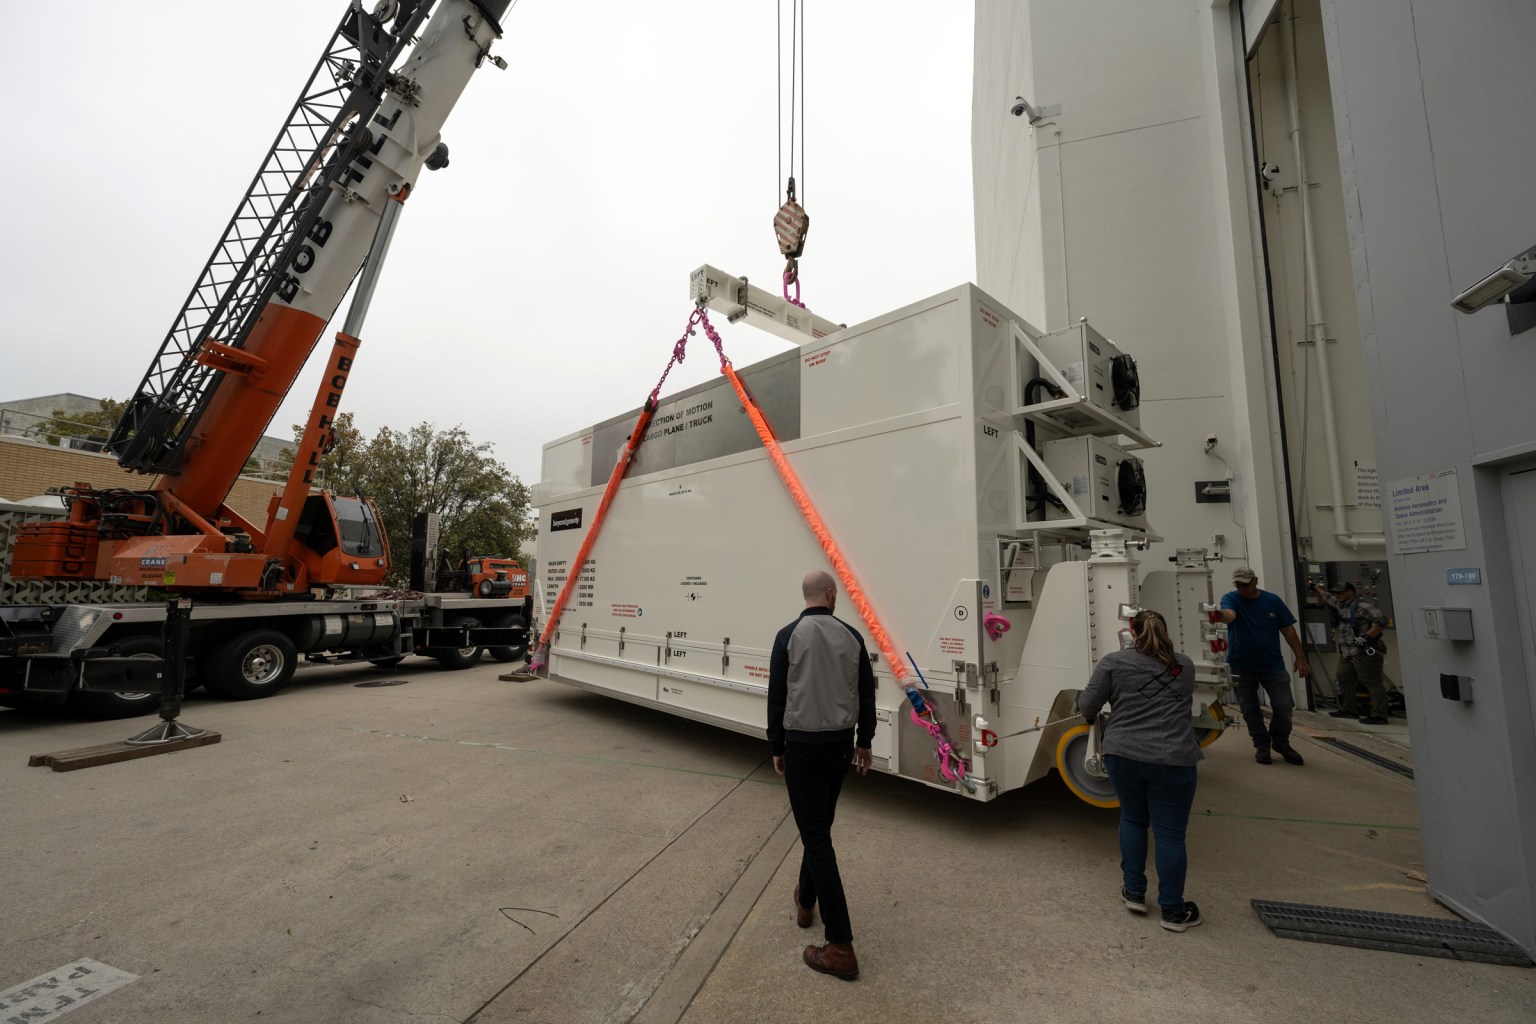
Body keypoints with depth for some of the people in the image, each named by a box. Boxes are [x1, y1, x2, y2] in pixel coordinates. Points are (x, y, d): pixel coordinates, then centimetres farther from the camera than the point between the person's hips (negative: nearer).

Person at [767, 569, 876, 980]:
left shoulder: (789, 636, -10)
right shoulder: (851, 635, 0)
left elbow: (777, 698, -7)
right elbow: (866, 694, 5)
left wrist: (777, 748, 4)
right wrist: (864, 742, 17)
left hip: (803, 744, -5)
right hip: (841, 742, 5)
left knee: (816, 835, -1)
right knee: (820, 825, 23)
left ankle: (840, 947, 1)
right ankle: (805, 901, 41)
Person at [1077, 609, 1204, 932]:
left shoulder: (1113, 662, -1)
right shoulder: (1184, 665, 10)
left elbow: (1087, 706, -1)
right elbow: (1184, 702, 24)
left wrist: (1090, 715, 20)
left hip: (1123, 755, -1)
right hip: (1173, 760, 1)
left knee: (1132, 819, 19)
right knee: (1170, 833, 9)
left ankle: (1134, 892, 26)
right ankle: (1173, 911, 18)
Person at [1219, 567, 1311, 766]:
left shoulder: (1273, 600, -1)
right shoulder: (1230, 598, -10)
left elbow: (1288, 630, 4)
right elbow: (1229, 615, -32)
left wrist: (1300, 658, 1)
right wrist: (1221, 616, -57)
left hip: (1273, 665, 2)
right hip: (1242, 667, -1)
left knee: (1284, 706, 0)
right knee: (1250, 709, 7)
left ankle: (1281, 742, 25)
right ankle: (1262, 745, 25)